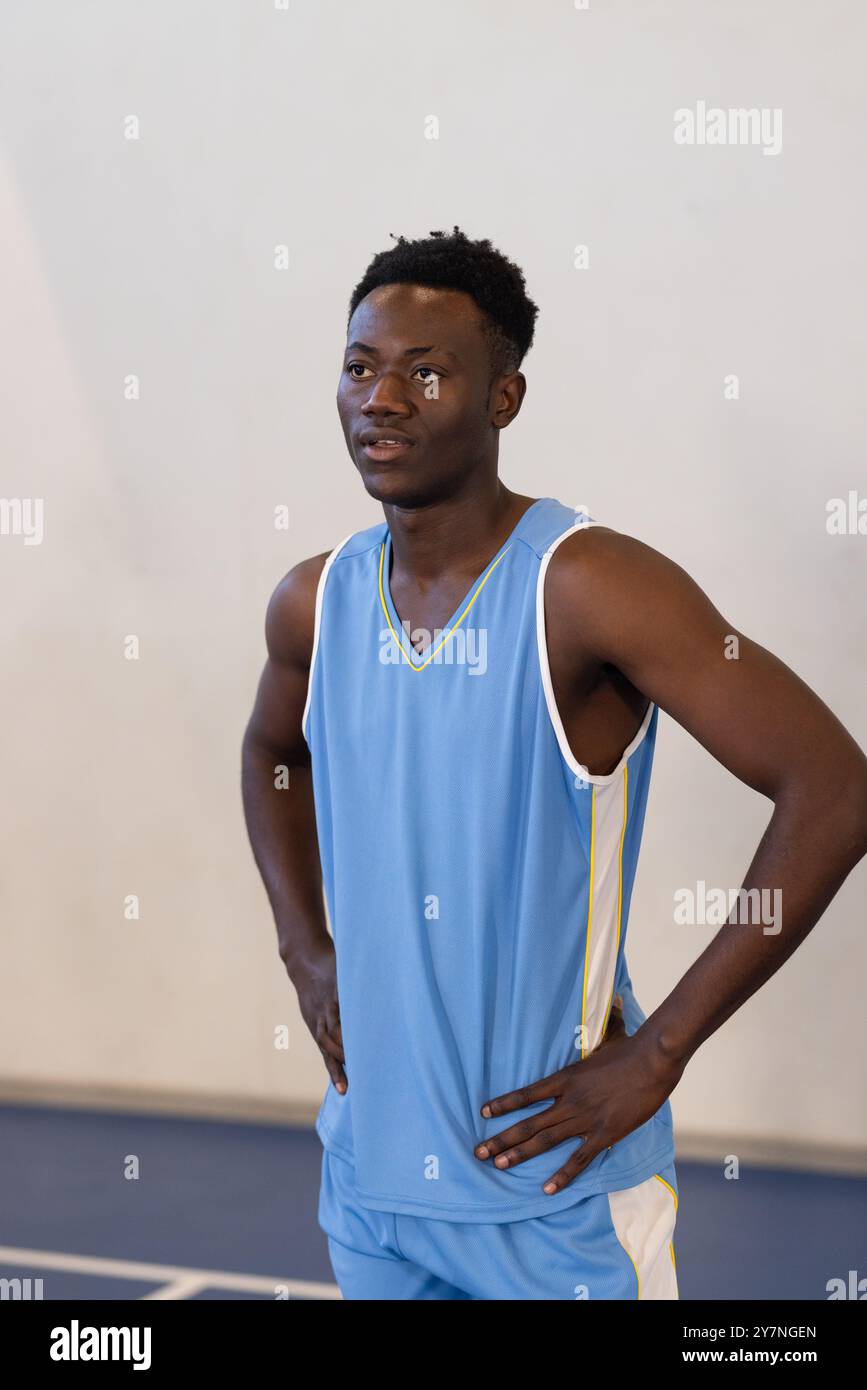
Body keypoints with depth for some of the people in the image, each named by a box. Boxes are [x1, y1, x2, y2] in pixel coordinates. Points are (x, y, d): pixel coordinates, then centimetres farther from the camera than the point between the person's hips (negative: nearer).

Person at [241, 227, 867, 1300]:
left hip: (553, 1185, -6)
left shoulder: (585, 587, -17)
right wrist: (306, 952, 10)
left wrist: (655, 1054, -18)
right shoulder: (313, 603, 2)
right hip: (368, 1171, 6)